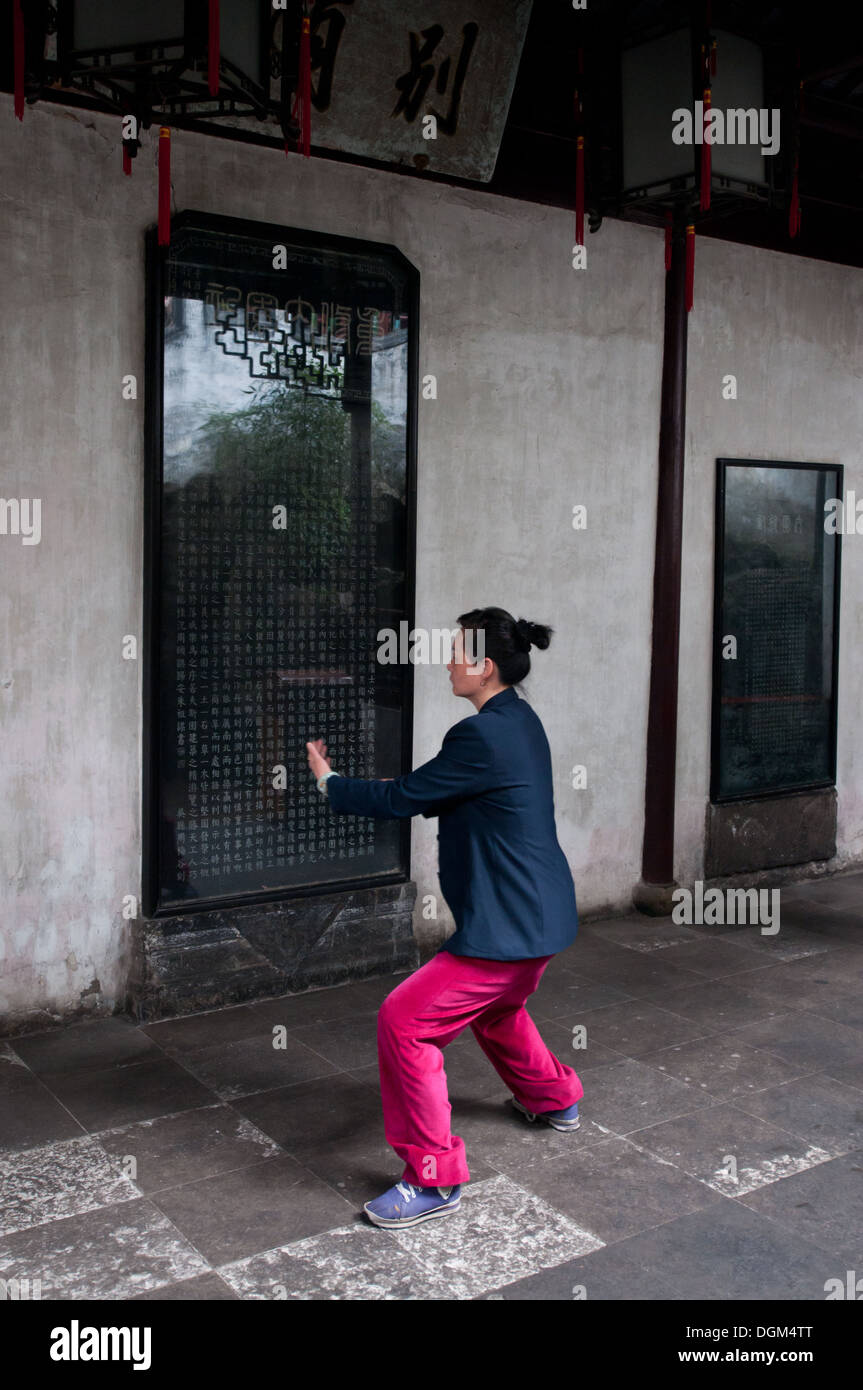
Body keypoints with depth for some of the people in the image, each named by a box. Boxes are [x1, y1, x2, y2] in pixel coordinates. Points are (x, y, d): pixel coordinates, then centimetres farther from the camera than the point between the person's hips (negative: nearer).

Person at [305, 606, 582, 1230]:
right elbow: (444, 796, 19)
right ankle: (554, 1098, 56)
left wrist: (330, 781, -1)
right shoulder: (521, 721, 7)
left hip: (510, 926, -11)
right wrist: (399, 789, 11)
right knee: (495, 1007, 34)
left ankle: (435, 1180, 0)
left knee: (404, 1021, -10)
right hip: (541, 914, 11)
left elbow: (404, 797, -16)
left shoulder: (483, 736, -24)